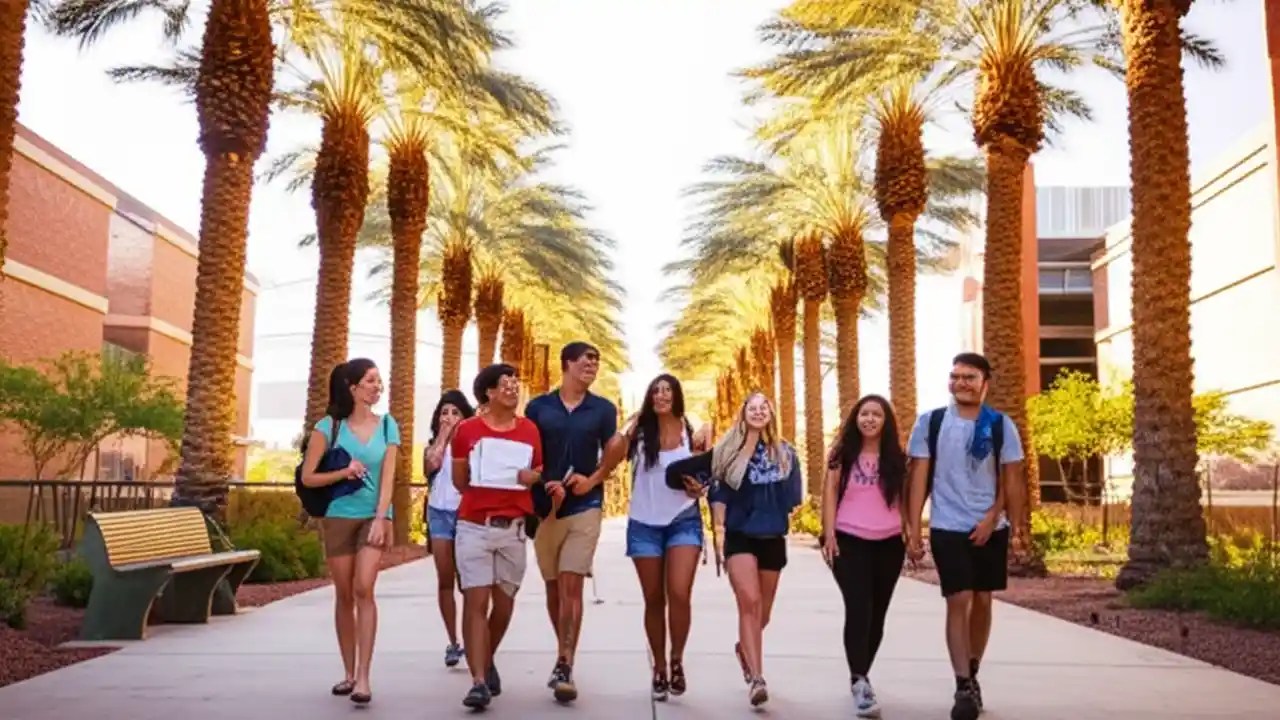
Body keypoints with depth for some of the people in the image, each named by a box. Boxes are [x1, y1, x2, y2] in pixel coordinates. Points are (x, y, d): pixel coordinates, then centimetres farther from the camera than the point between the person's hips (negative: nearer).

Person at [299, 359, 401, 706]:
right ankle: (349, 673, 19)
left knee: (364, 589, -15)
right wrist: (343, 472, -16)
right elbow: (307, 477, -1)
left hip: (374, 516, 0)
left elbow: (388, 477, -2)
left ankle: (363, 677, -13)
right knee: (344, 595, 7)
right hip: (338, 517, 0)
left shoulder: (387, 426, 2)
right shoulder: (329, 426, -2)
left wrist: (380, 520, -12)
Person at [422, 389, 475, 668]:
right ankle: (453, 642, 9)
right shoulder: (432, 446, 10)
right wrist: (442, 436, -5)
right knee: (445, 581, 3)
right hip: (440, 514, 3)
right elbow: (431, 465, -13)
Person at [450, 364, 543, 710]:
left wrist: (531, 477, -7)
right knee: (476, 602, -9)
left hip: (513, 529, 2)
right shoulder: (467, 429, 1)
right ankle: (479, 681, -9)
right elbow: (459, 481, 9)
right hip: (474, 527, -2)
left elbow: (541, 471, 13)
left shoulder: (529, 430, 7)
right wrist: (486, 494, 3)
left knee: (504, 603, 10)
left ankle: (488, 661, 35)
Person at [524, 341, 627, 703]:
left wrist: (593, 479, -6)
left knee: (571, 587, -10)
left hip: (584, 507, -2)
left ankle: (564, 667, -9)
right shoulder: (538, 407, 3)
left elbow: (615, 451, 8)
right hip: (544, 507, 2)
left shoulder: (603, 409, 4)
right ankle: (565, 656, 29)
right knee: (553, 588, 12)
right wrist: (543, 484, -10)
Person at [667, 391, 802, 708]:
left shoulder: (785, 453, 6)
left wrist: (784, 517, 6)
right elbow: (719, 493, -3)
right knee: (749, 603, -21)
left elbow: (792, 496, 12)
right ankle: (757, 678, -21)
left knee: (763, 611, 14)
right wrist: (718, 528, -10)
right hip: (740, 536, -3)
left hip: (772, 538, 3)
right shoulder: (727, 450, 0)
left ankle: (744, 647, 46)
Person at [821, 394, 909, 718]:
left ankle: (860, 675, 24)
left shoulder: (896, 457, 7)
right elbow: (830, 492, 0)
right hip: (850, 541, -3)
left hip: (889, 543, 3)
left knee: (877, 613, 9)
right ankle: (859, 682, -14)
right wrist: (829, 534, -7)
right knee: (858, 609, -12)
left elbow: (904, 498, 11)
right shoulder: (842, 454, 2)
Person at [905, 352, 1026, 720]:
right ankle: (964, 687, -2)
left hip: (990, 528, 2)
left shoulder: (1001, 425, -1)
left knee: (982, 600, 10)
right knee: (959, 600, -7)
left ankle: (972, 677, 27)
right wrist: (912, 530, -7)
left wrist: (994, 517, -11)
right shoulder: (930, 422, -3)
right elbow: (919, 477, -2)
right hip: (947, 528, -2)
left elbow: (1012, 480, 2)